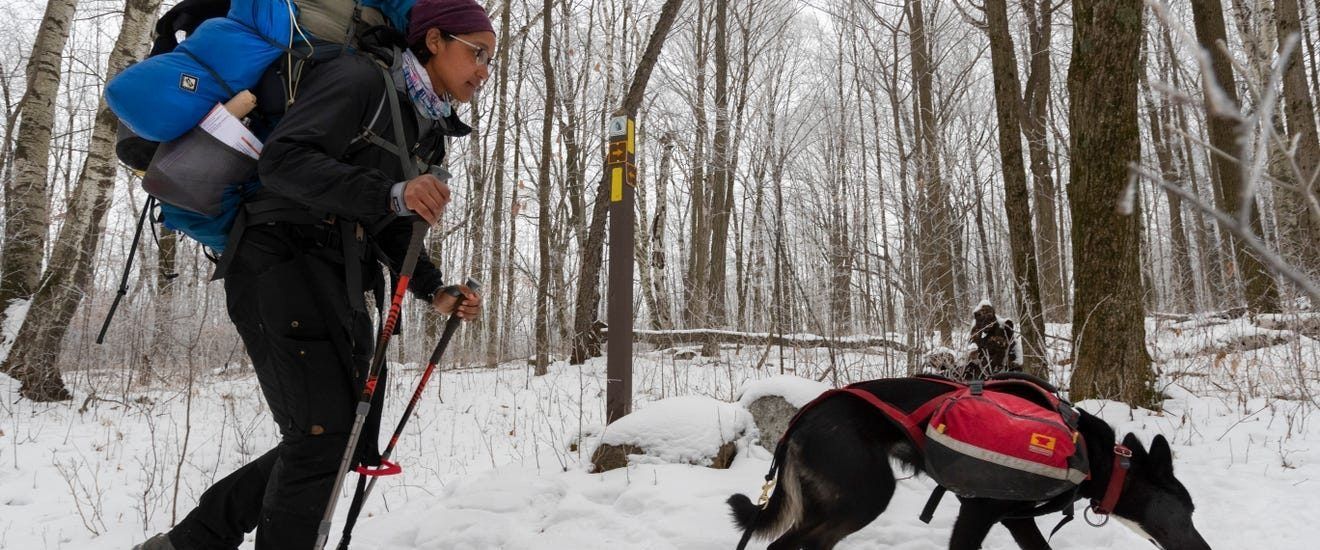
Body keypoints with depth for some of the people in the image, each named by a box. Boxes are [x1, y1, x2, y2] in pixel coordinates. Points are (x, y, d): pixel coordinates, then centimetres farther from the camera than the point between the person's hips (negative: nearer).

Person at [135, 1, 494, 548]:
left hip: (339, 284, 9)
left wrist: (435, 291, 6)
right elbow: (282, 160, -21)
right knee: (322, 432, -14)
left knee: (343, 437, 6)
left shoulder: (427, 133, 17)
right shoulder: (362, 80, -9)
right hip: (282, 261, -9)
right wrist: (390, 194, -31)